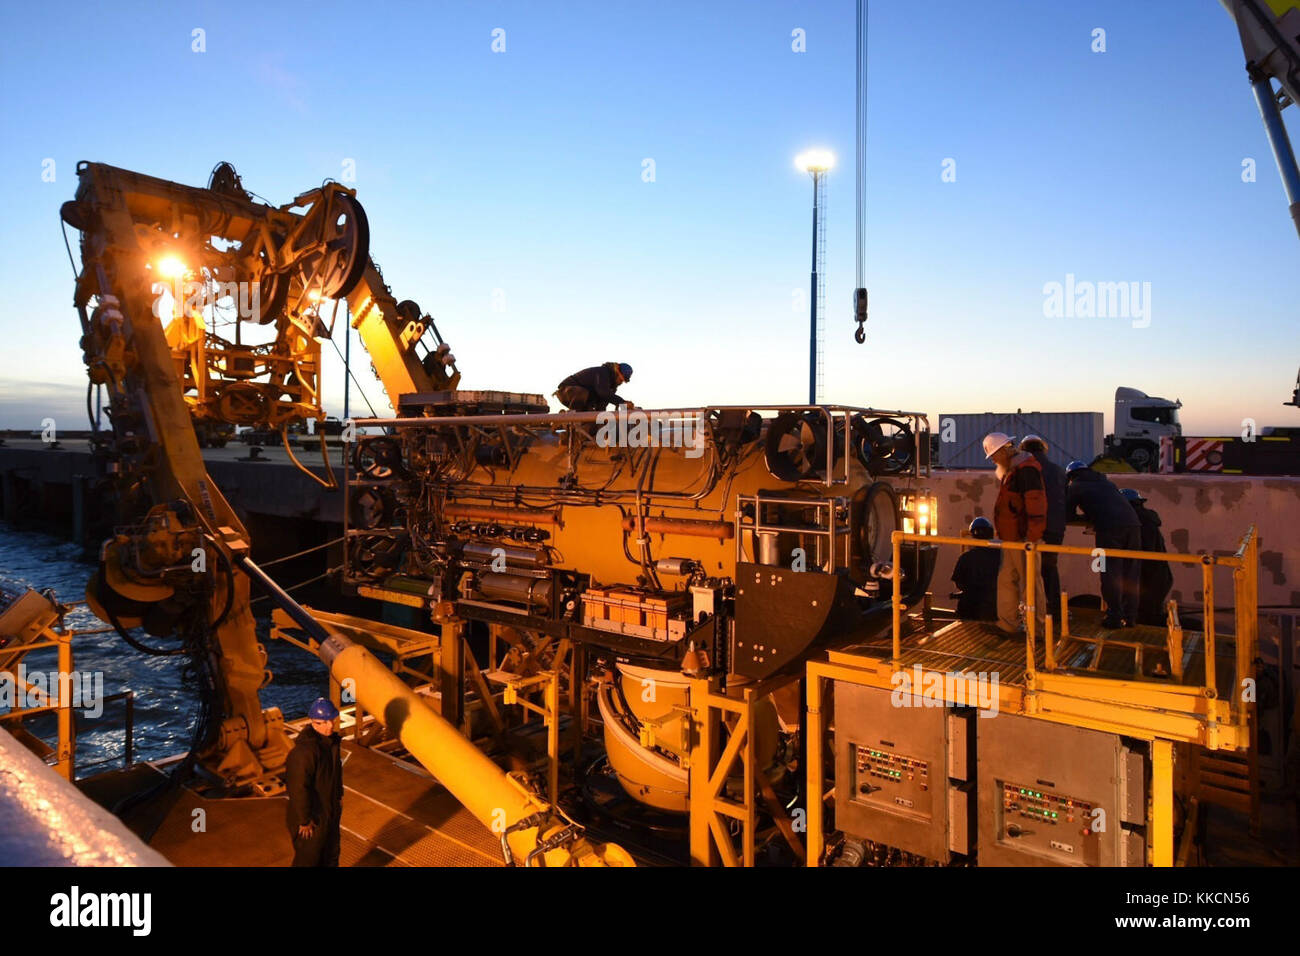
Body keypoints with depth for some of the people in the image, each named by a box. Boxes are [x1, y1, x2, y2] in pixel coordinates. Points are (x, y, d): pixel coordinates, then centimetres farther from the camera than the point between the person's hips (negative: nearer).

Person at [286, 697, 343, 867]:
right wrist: (304, 820, -22)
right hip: (313, 818, -8)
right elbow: (298, 788, -28)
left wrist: (339, 796, 17)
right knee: (308, 859, 9)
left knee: (331, 854, 24)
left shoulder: (331, 740, -1)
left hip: (331, 811, 8)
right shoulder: (304, 751, -31)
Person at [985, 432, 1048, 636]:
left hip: (1024, 538, -11)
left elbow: (1035, 502, -24)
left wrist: (1033, 536, -27)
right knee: (1006, 580, 13)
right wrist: (1000, 530, 26)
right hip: (1012, 537, 11)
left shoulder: (1025, 470, -17)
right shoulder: (1011, 470, 17)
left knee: (1030, 582, -2)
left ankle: (1035, 630, 6)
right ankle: (1007, 625, 21)